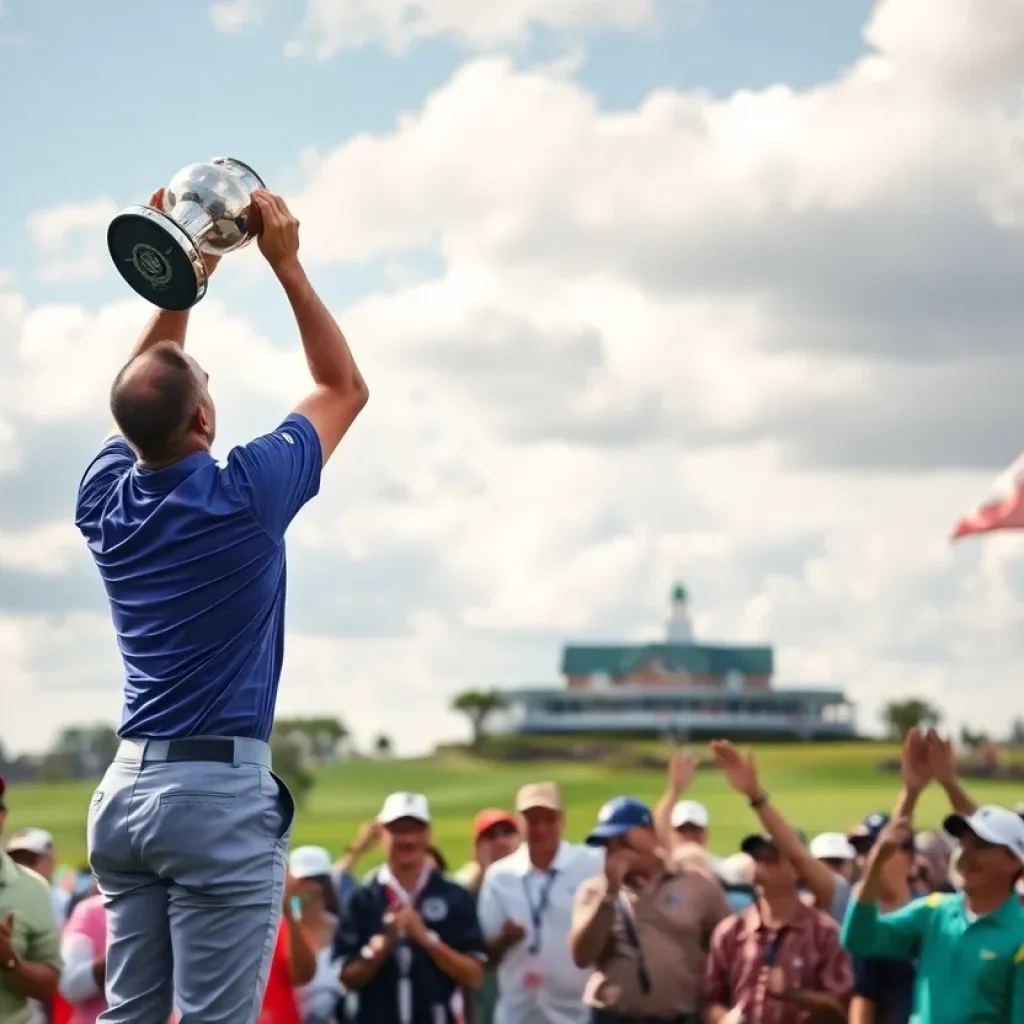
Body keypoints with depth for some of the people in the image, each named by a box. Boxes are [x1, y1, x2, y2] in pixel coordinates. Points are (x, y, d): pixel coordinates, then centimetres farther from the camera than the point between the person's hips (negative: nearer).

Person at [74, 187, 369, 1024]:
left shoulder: (104, 498, 3)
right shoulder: (243, 497, -12)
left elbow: (141, 399, 25)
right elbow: (343, 387, 3)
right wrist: (285, 261, 4)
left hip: (127, 785, 6)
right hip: (219, 791, -6)